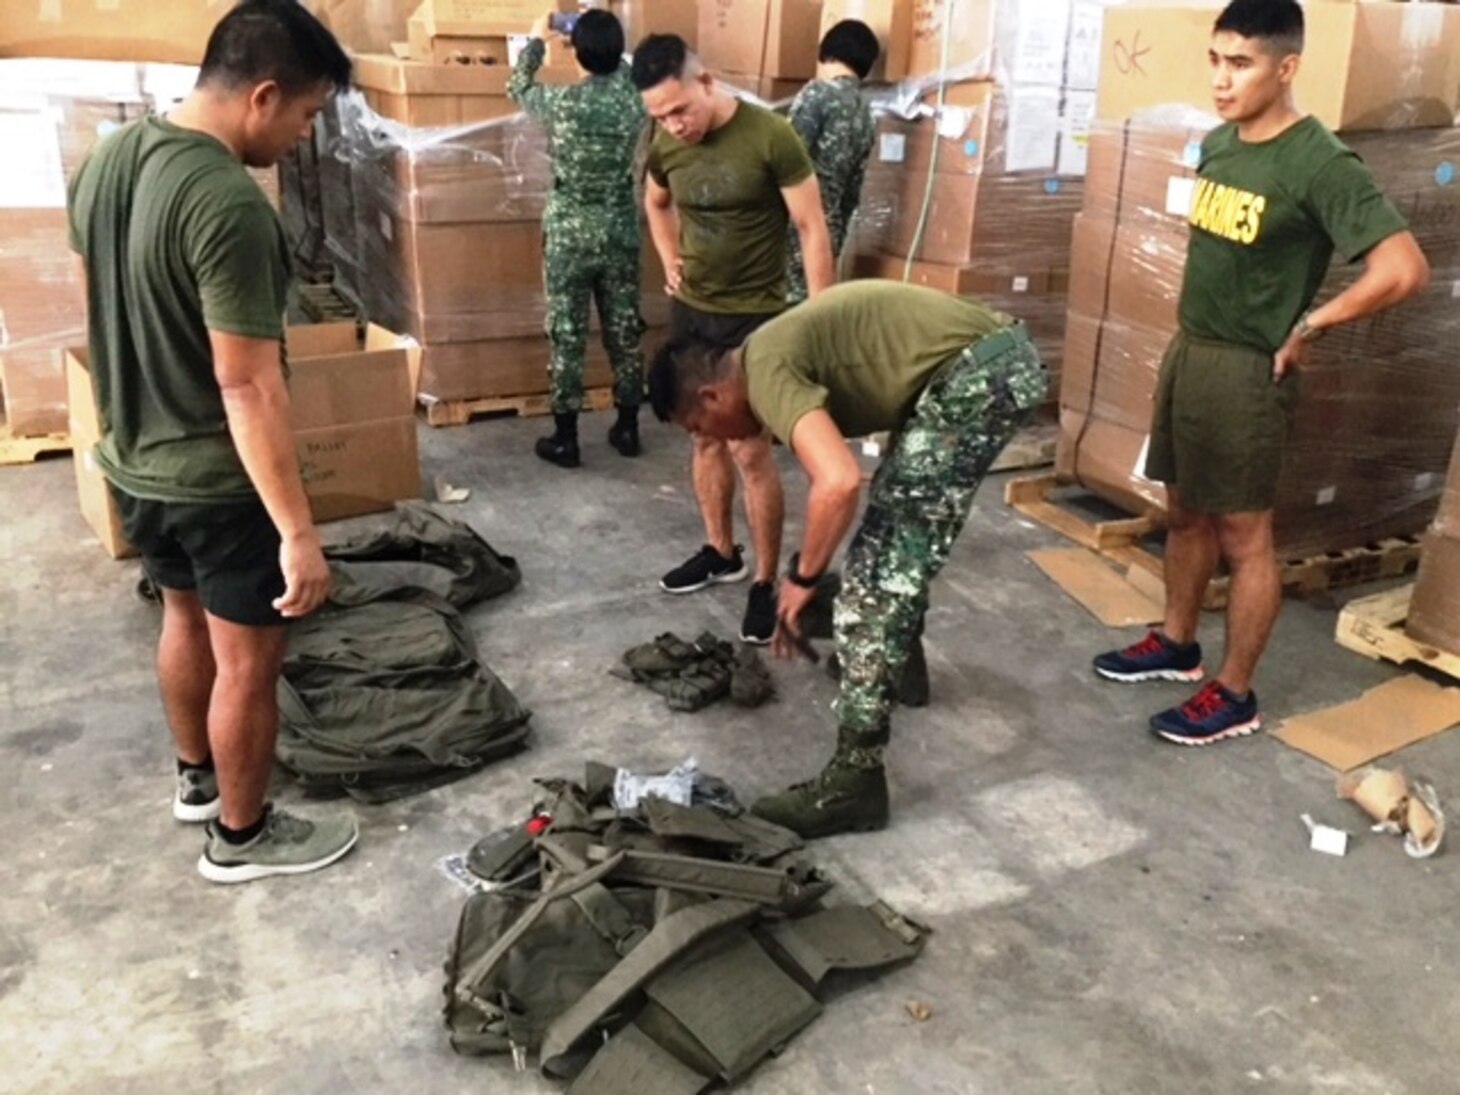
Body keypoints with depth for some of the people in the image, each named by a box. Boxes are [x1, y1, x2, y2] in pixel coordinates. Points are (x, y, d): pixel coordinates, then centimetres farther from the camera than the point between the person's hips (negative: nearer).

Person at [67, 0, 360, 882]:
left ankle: (199, 776, 45)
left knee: (187, 616, 26)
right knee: (249, 661, 9)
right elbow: (248, 385, -28)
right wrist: (299, 531, -25)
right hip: (218, 482, -9)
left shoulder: (108, 159, 2)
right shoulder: (230, 204, -27)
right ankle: (242, 836, 26)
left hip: (133, 462, 9)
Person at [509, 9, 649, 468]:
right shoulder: (634, 102, -5)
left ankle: (565, 438, 8)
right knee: (624, 332, 11)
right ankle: (627, 428, 21)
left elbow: (519, 87, 11)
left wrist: (536, 39, 25)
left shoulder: (561, 102, -13)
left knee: (567, 336, 3)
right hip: (621, 233, 3)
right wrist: (608, 40, 34)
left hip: (569, 235, -3)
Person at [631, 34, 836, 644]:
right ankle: (720, 552, 32)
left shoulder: (771, 137, -18)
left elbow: (812, 230, -14)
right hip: (690, 310, 6)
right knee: (705, 435, 14)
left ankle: (767, 582, 7)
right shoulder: (666, 144, -1)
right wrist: (670, 260, 6)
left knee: (751, 450, -5)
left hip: (754, 317, -6)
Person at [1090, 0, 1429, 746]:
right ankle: (1176, 644, 36)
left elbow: (1404, 269, -23)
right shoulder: (1218, 143, 7)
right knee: (1185, 512, 18)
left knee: (1243, 532, 2)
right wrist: (1195, 334, 12)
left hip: (1246, 370, -8)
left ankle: (1234, 696, 14)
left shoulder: (1320, 164, -17)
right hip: (1187, 351, 8)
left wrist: (1308, 327, -14)